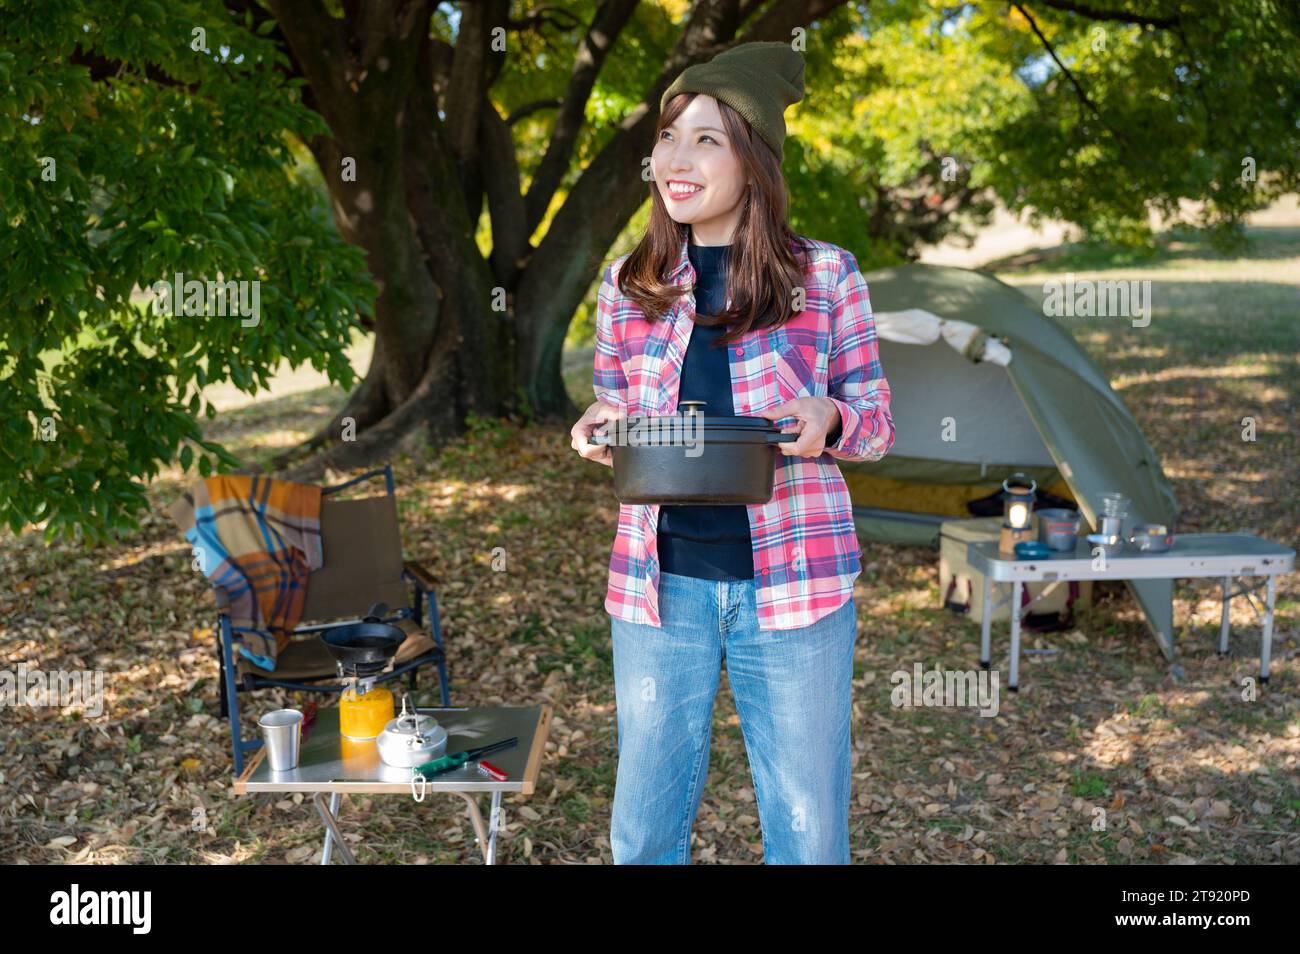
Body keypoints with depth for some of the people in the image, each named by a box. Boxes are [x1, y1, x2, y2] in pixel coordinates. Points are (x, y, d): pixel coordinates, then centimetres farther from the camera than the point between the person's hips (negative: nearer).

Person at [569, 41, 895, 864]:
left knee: (809, 834, 7)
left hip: (793, 581, -2)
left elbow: (877, 425, 4)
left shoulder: (826, 274, -1)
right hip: (660, 581, 2)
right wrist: (601, 426, -8)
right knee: (643, 833, 11)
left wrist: (827, 421, -18)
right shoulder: (628, 285, 6)